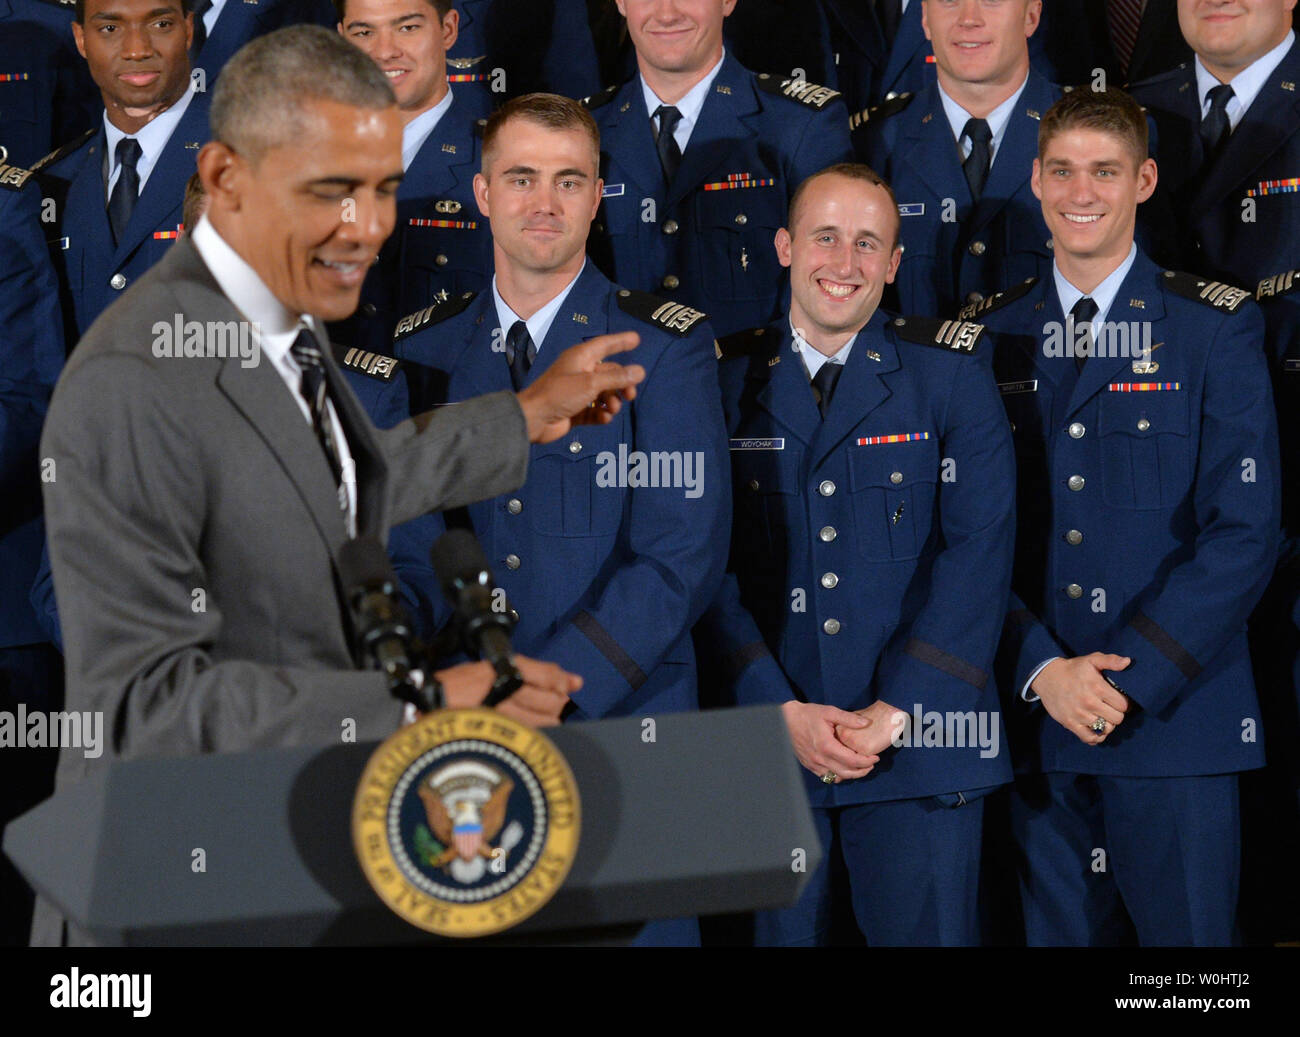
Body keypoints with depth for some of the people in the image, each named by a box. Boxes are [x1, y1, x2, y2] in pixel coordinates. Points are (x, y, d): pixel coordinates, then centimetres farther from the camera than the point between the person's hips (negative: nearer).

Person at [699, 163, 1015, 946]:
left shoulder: (952, 376, 4)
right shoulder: (729, 383, 7)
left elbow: (979, 553, -4)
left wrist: (896, 713, -12)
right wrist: (780, 711, -9)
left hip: (919, 743, -1)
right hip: (765, 743, 1)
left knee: (925, 931, -1)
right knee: (779, 931, 6)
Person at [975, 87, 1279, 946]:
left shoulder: (1217, 329, 1)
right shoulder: (991, 340, 9)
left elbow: (1245, 531, -5)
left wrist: (1134, 677, -13)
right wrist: (1041, 670, -8)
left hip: (1179, 720, -2)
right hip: (1036, 719, 3)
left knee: (1188, 929, -2)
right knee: (1057, 931, 6)